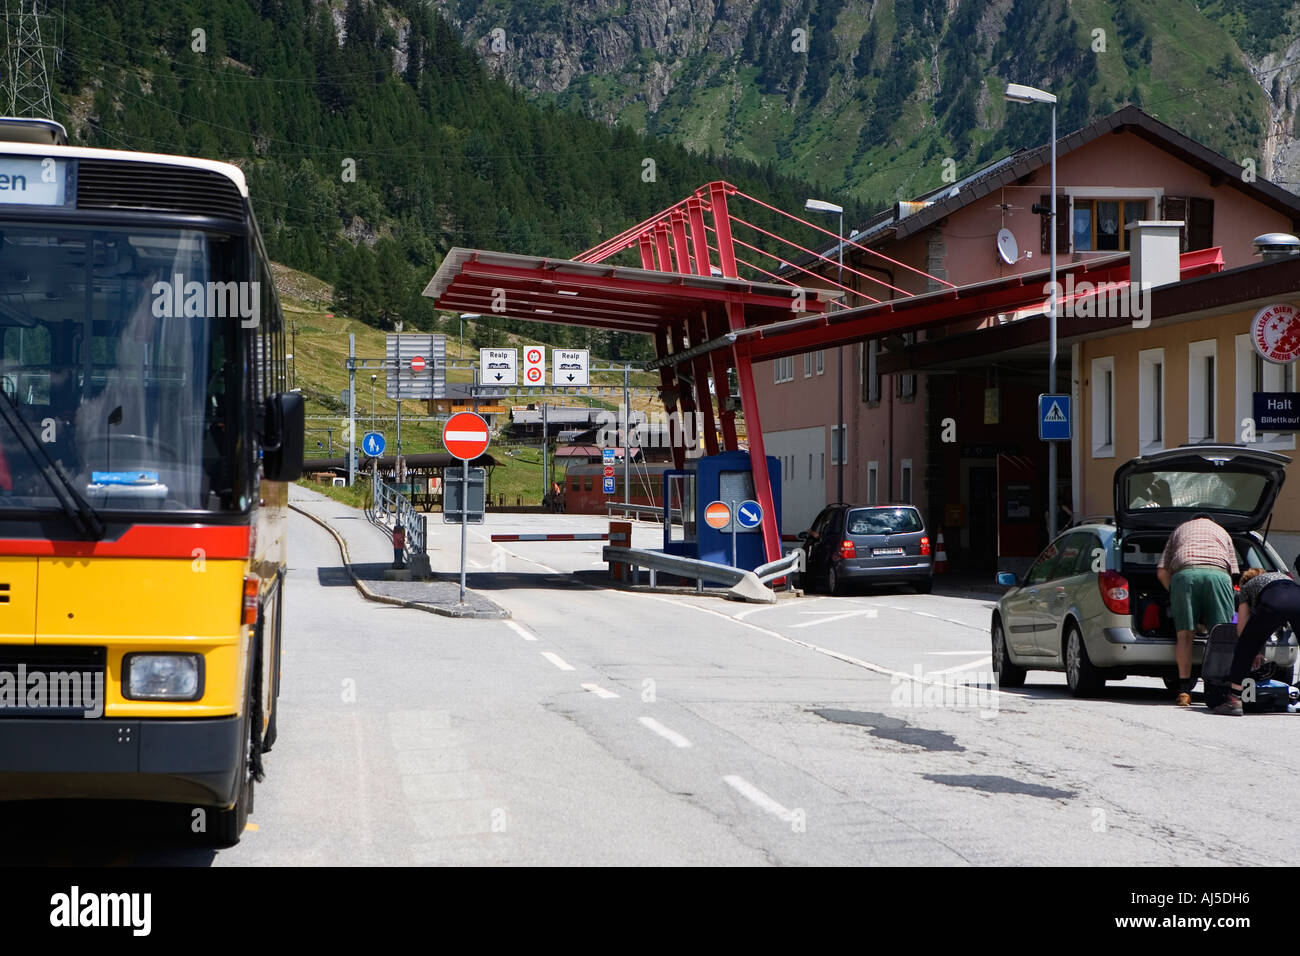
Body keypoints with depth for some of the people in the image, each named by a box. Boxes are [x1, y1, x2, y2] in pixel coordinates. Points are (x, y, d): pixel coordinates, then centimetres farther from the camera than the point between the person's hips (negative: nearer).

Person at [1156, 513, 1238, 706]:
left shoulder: (1180, 530, 35)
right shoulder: (1223, 533, 36)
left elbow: (1162, 572, 22)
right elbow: (1233, 572, 23)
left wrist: (1175, 595, 30)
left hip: (1184, 573, 0)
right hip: (1217, 573, 0)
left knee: (1185, 634, 1)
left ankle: (1184, 690, -7)